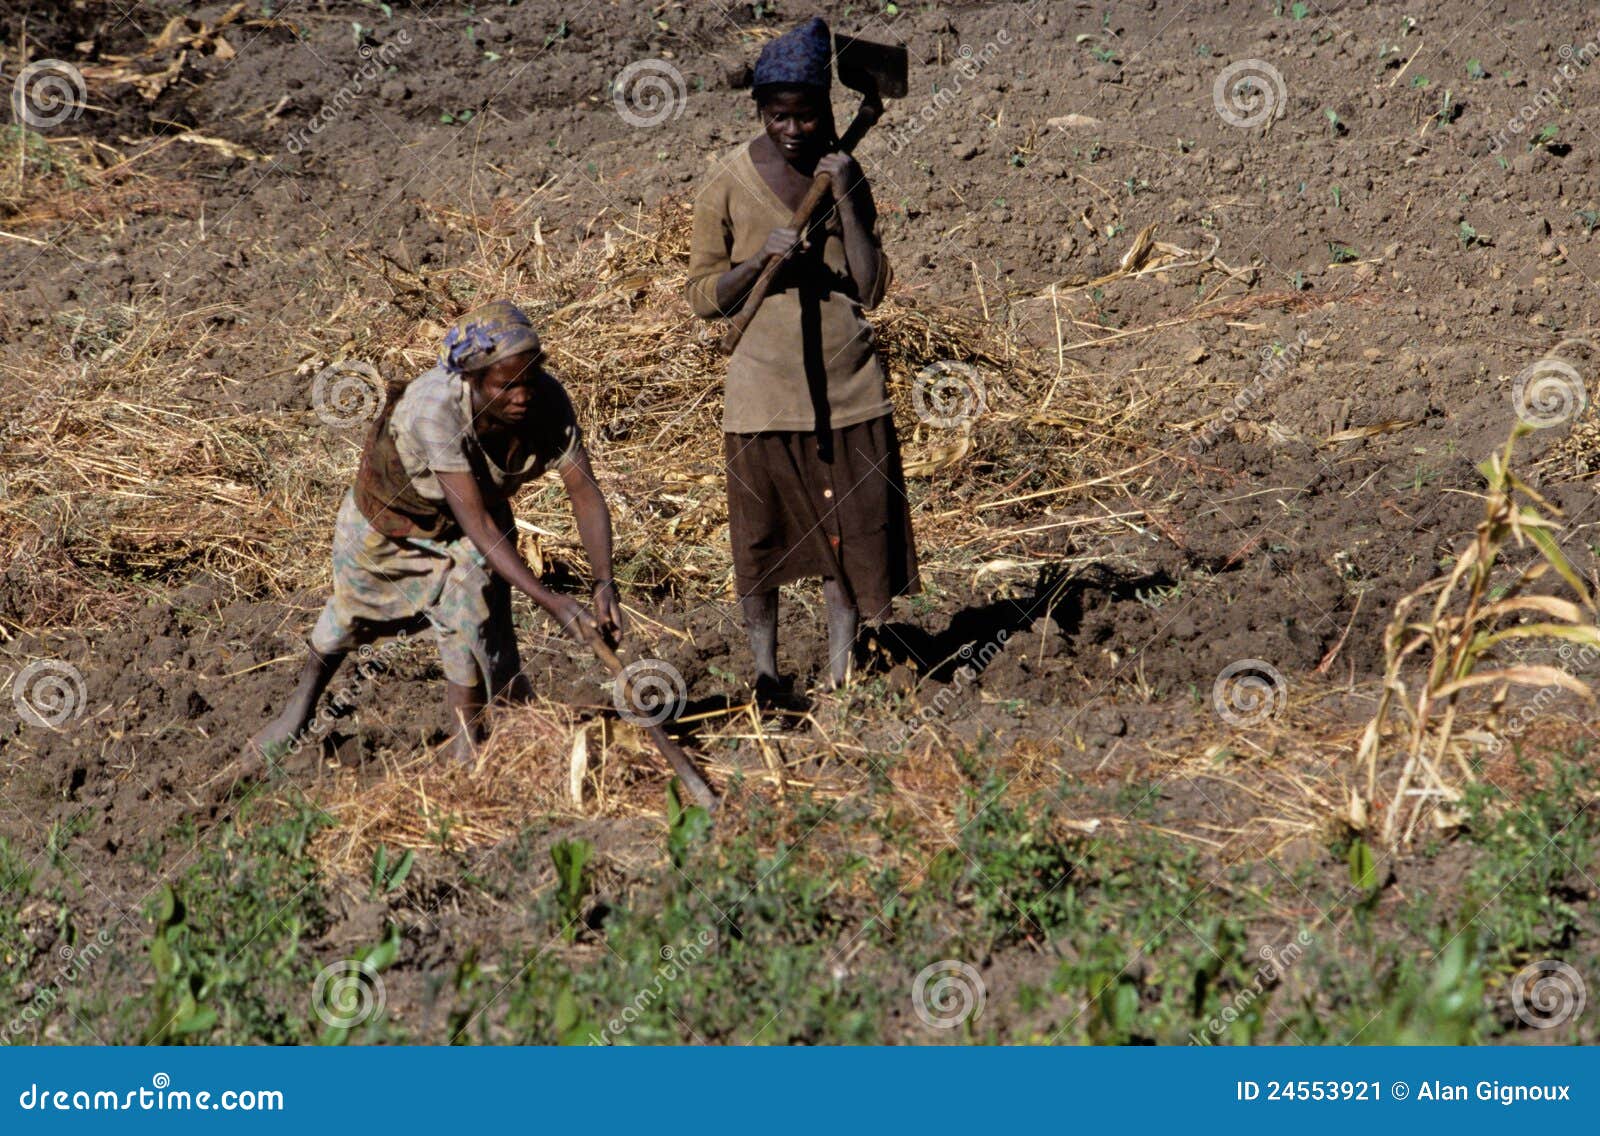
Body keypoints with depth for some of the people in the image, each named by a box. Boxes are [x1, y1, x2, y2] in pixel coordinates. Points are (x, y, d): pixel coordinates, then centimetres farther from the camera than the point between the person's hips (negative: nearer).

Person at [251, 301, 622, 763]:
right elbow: (476, 523, -46)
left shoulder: (549, 401, -33)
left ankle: (466, 758, -2)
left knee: (470, 621, -19)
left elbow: (587, 495, -26)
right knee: (350, 609, 21)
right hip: (392, 504, -2)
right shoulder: (436, 408, -46)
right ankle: (299, 711, 50)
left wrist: (605, 584, -41)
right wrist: (549, 600, -50)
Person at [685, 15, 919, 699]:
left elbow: (872, 289, -4)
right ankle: (764, 671, 19)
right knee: (760, 538, 4)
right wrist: (759, 258, -20)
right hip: (762, 387, -2)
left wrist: (845, 201, -13)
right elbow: (703, 298, -2)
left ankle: (842, 672, 15)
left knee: (848, 533, 5)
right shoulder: (729, 188, -5)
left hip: (846, 385, 2)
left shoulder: (845, 176, 2)